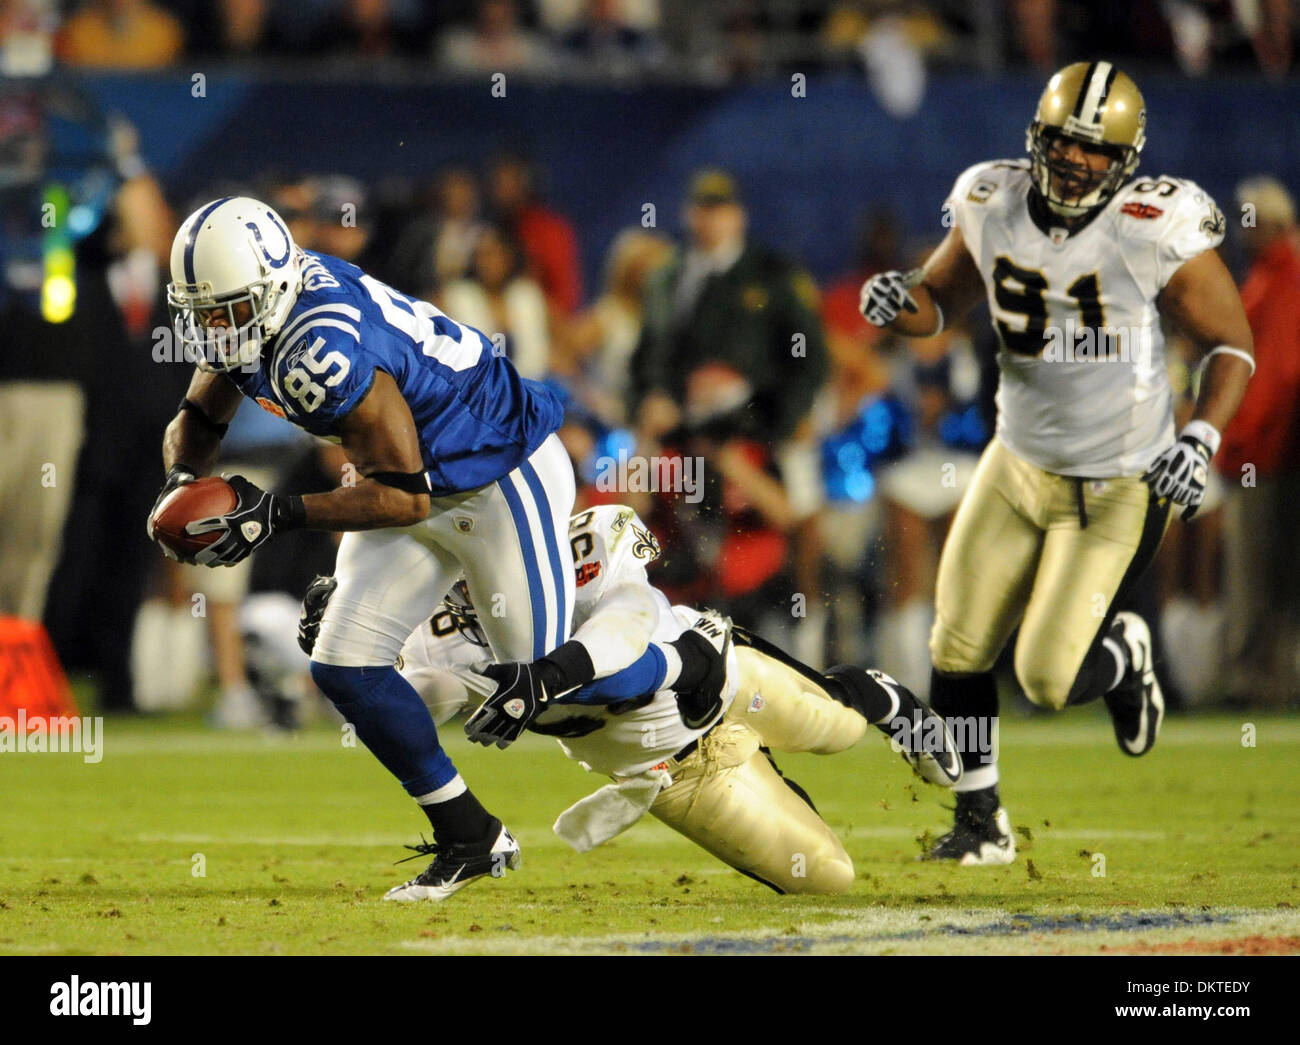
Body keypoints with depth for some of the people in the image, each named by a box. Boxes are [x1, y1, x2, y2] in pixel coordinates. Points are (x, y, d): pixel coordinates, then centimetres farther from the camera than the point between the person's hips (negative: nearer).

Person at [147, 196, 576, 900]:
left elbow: (405, 496, -33)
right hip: (421, 484, 9)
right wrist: (181, 480, -14)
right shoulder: (253, 306, -9)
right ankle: (468, 837, 12)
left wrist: (281, 514, -36)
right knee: (346, 668, 0)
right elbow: (198, 418, 8)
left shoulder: (324, 351, -36)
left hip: (503, 478, -9)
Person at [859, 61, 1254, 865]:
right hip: (1018, 467, 5)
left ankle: (1124, 655, 27)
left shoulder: (1157, 232, -20)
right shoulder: (993, 206, -7)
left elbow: (1233, 344, -9)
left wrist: (1202, 439, -22)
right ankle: (981, 822, 24)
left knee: (1050, 677, -9)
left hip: (1119, 490, -5)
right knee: (960, 649, 4)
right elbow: (941, 302, 9)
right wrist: (899, 302, -14)